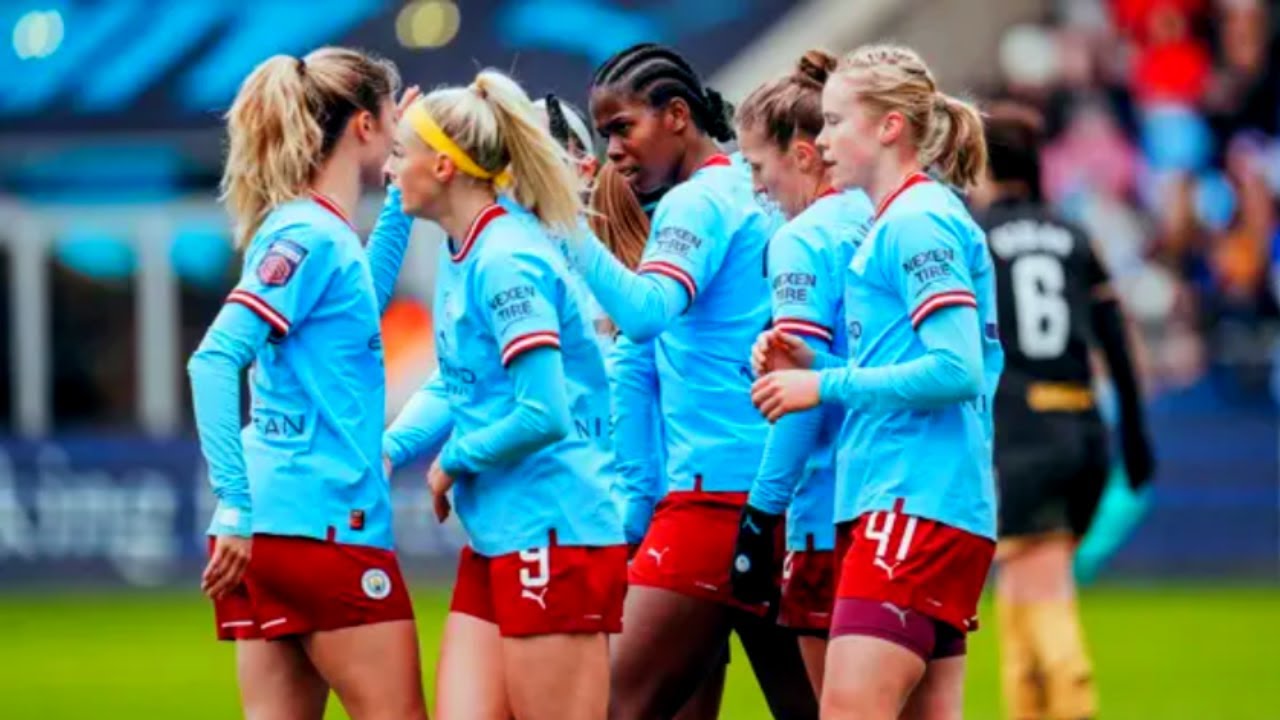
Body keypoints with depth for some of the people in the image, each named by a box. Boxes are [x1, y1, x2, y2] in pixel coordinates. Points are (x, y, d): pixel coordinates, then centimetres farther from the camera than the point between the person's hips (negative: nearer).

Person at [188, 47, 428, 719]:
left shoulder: (314, 230, 14)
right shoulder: (308, 235, -11)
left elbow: (361, 302, 38)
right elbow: (215, 361, -20)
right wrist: (235, 506, -23)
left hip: (273, 534, 9)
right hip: (330, 523, -9)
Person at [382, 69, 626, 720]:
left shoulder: (506, 260, -17)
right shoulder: (461, 253, 11)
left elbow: (544, 414, -22)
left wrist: (454, 459, -8)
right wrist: (389, 448, 3)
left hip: (552, 538, -9)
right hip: (495, 544, 9)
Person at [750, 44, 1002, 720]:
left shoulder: (917, 222, -10)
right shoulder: (905, 221, 19)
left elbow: (957, 371, -20)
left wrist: (825, 385, -14)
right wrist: (811, 366, 10)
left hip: (916, 505, -10)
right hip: (932, 508, 10)